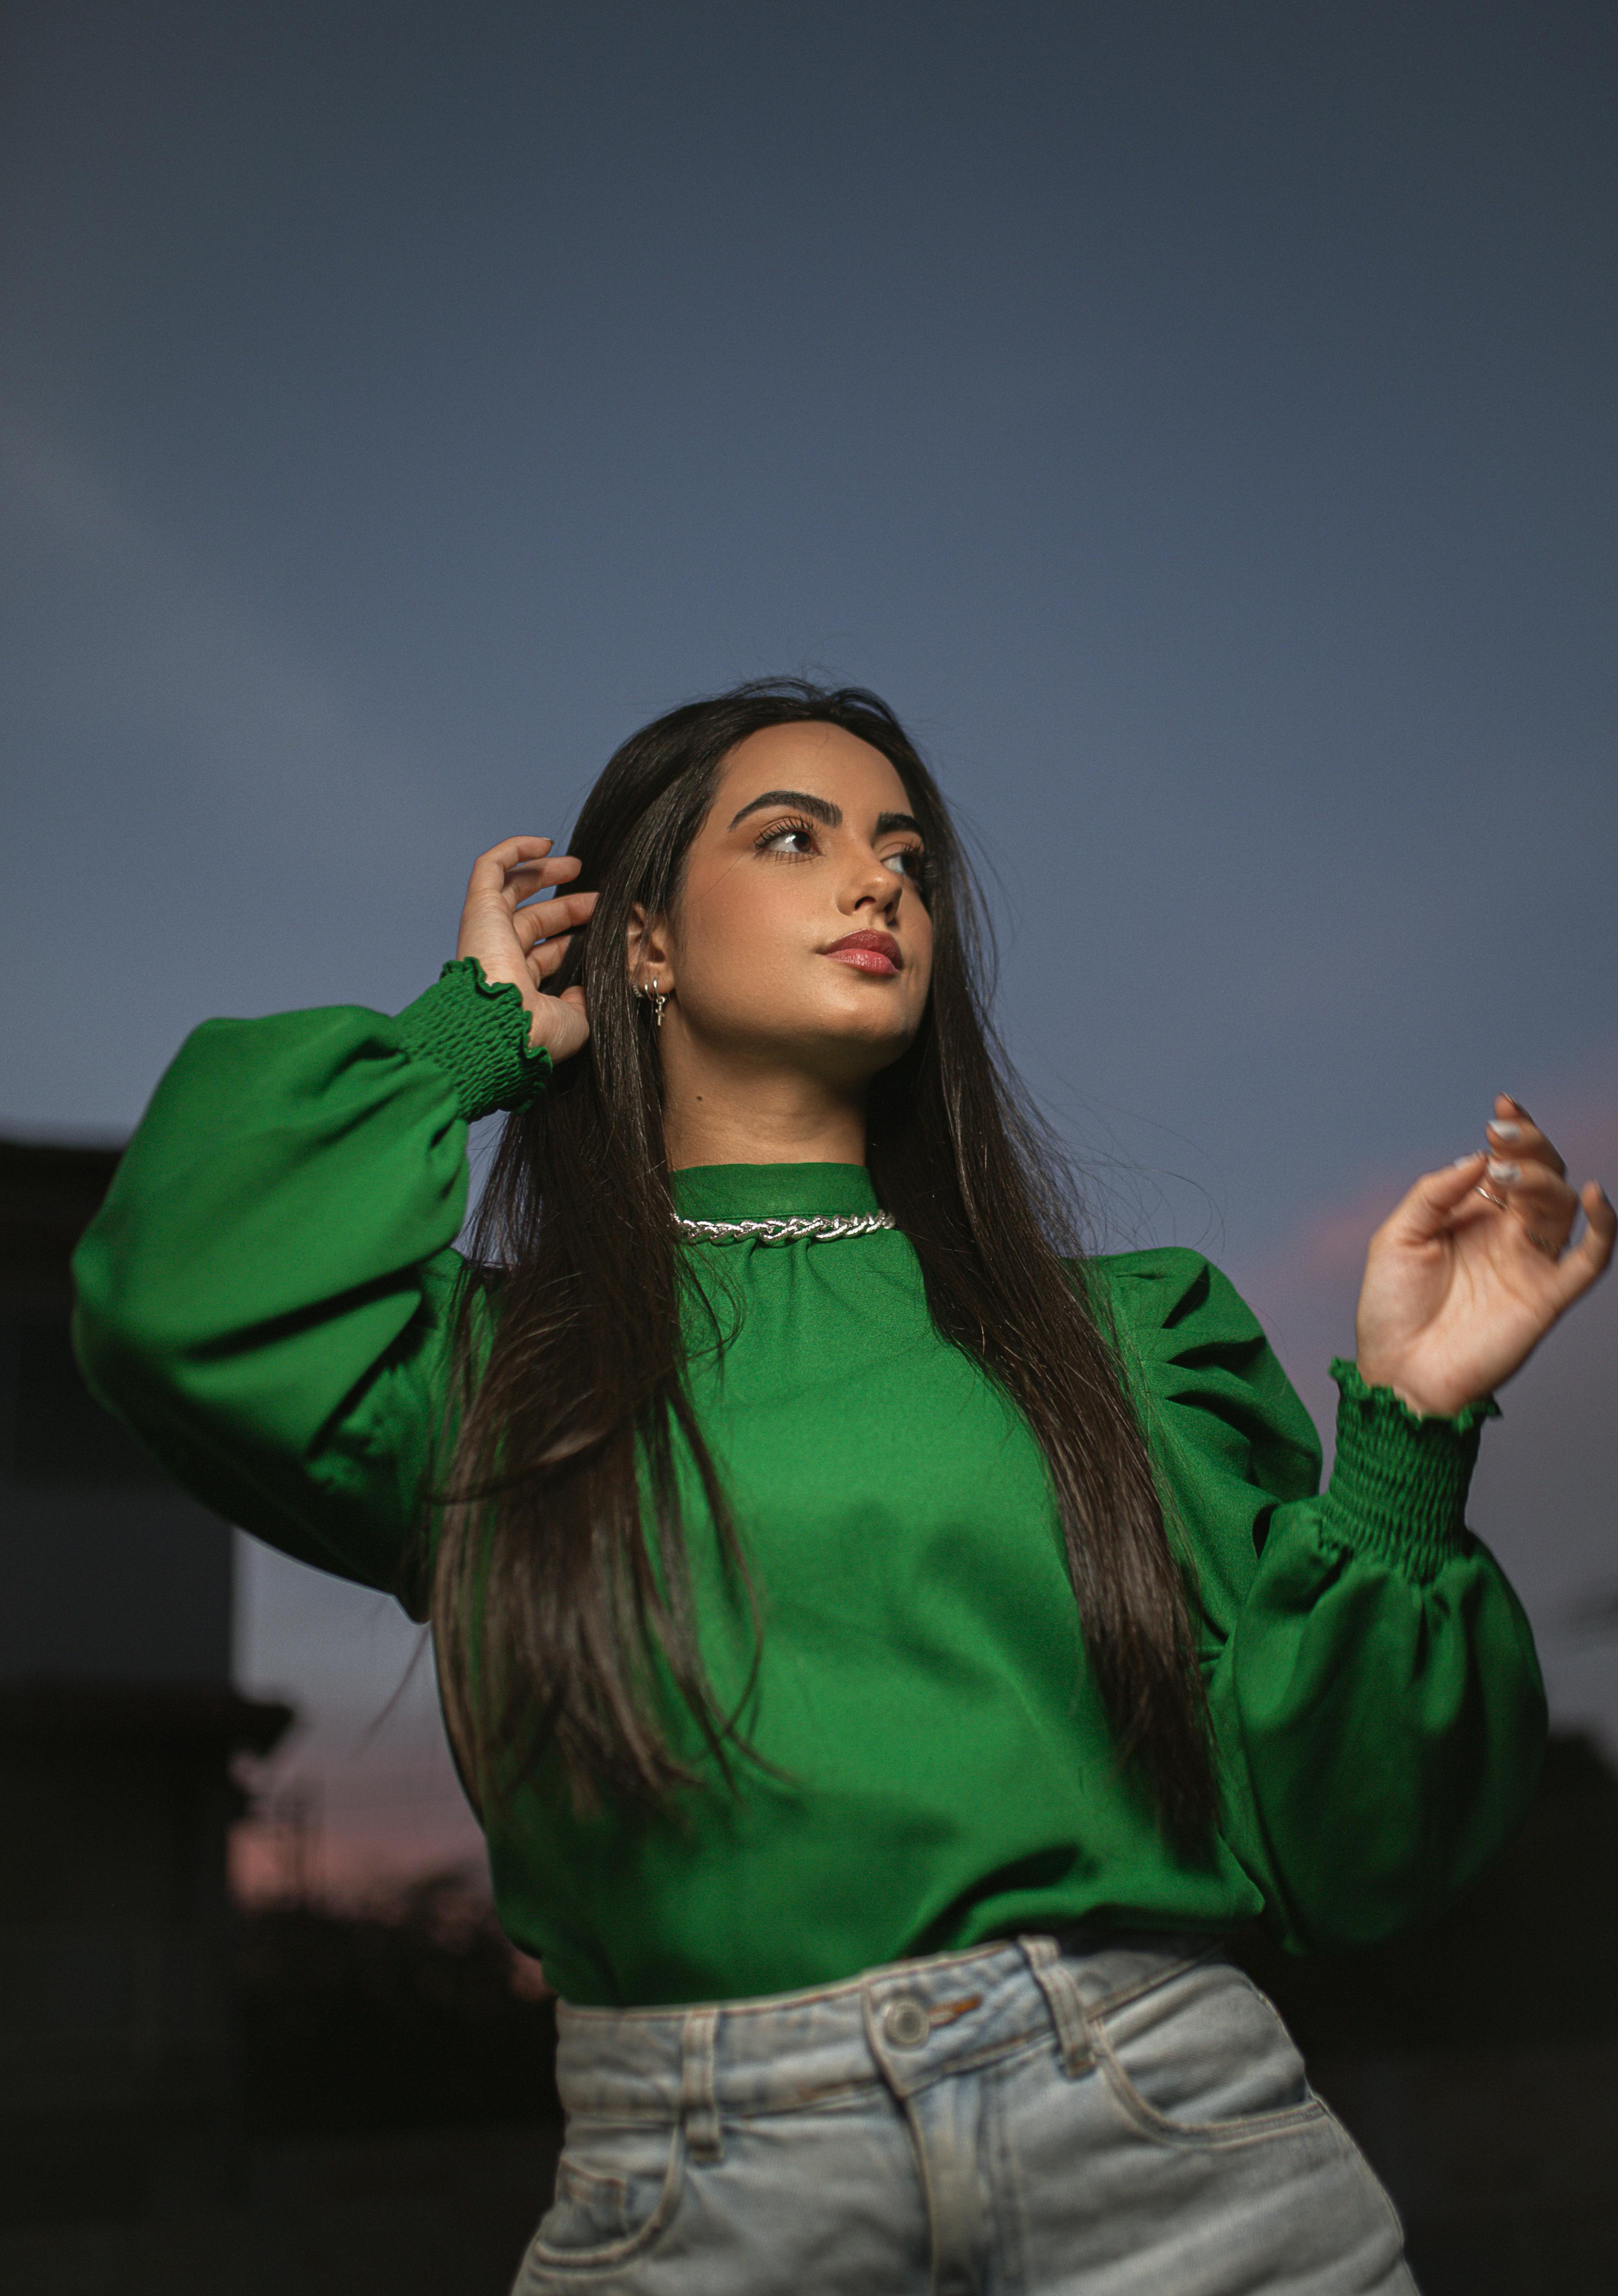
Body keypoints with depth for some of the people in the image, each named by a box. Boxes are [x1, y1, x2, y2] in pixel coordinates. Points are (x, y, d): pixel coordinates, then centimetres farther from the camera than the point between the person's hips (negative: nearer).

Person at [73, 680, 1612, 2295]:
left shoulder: (1118, 1331, 9)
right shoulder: (490, 1359, 6)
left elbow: (1339, 1852, 6)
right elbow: (183, 1314, -15)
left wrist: (1405, 1418, -7)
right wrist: (474, 1026, 1)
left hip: (1180, 2166, 2)